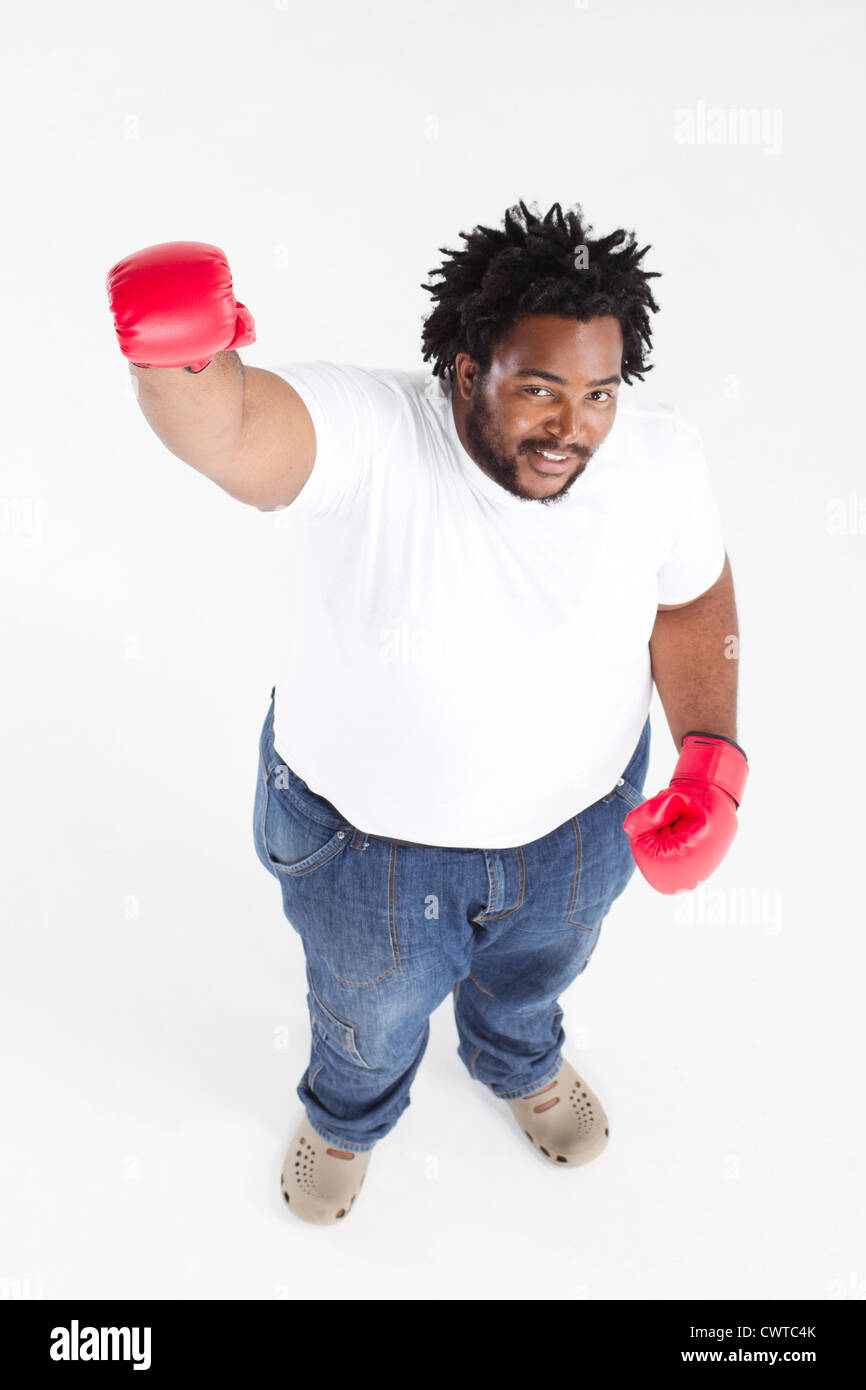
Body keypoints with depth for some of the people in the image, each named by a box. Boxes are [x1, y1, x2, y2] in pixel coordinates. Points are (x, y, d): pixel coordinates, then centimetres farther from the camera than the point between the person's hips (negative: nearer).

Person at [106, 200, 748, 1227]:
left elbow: (691, 599, -4)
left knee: (536, 969, 36)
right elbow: (225, 427, -53)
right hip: (365, 831, -3)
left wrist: (712, 755, -17)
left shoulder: (661, 461, -21)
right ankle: (347, 1112, 69)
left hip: (577, 817, 3)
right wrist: (176, 358, -76)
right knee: (370, 1008, 29)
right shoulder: (360, 437, -34)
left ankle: (518, 1062, 76)